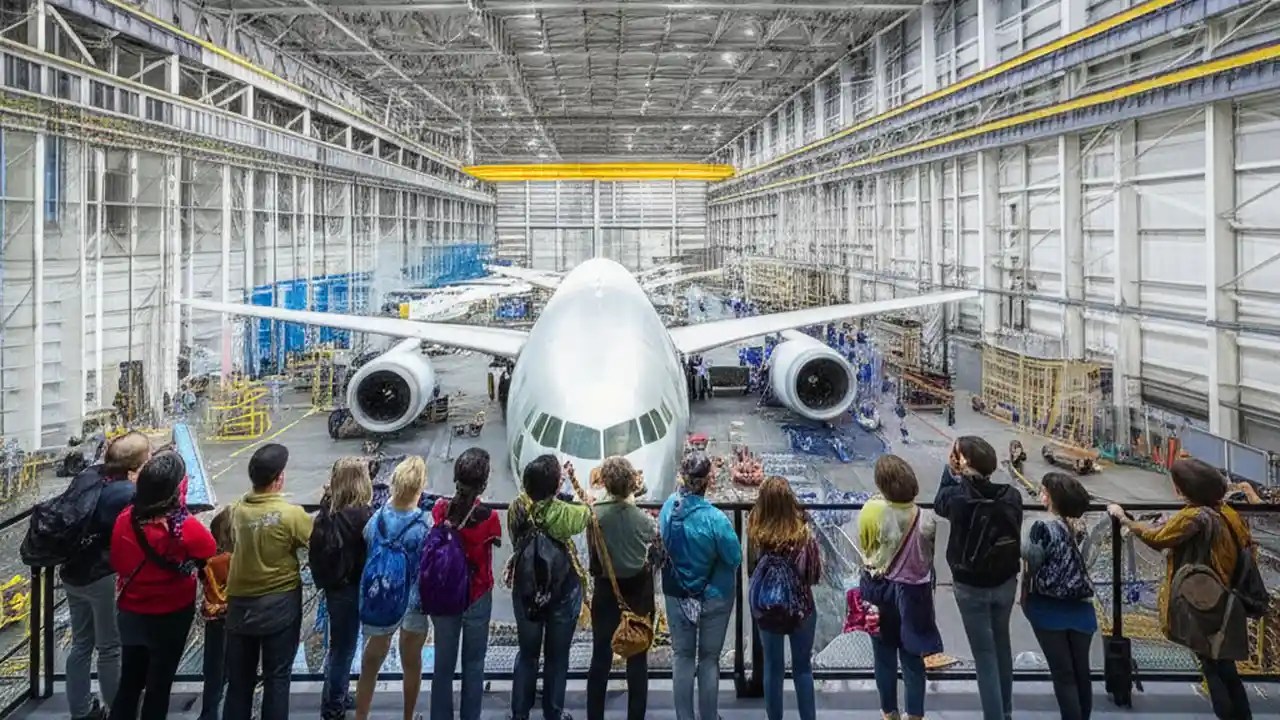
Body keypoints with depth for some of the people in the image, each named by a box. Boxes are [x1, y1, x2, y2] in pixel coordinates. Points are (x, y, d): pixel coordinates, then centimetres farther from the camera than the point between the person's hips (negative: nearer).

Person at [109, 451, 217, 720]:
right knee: (159, 686, 13)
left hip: (130, 613, 4)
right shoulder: (186, 528, -27)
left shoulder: (125, 519, -13)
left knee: (129, 682, 19)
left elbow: (117, 562, 3)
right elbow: (213, 556, -10)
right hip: (171, 616, -4)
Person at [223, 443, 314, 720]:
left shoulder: (238, 509, -6)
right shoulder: (291, 514, -18)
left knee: (239, 679, 14)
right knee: (276, 678, 7)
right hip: (280, 603, -4)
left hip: (240, 602, 4)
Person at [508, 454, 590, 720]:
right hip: (562, 591, -3)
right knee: (557, 656, 14)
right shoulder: (562, 513, -22)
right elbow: (586, 513, 0)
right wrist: (588, 505, 20)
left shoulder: (517, 508, -12)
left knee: (526, 653, 19)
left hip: (525, 590, 3)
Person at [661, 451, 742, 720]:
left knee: (682, 657, 15)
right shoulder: (714, 518, -27)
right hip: (714, 596, -3)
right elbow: (735, 558, -16)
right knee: (709, 659, 12)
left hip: (677, 594, 3)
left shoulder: (668, 507, -13)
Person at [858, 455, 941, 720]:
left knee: (884, 656, 15)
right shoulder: (926, 519, -17)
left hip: (878, 591, 0)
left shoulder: (870, 511, -18)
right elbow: (928, 558, -3)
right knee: (912, 657, 13)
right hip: (912, 592, 0)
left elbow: (864, 547, -2)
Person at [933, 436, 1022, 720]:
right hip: (1005, 582, 4)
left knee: (985, 655, 5)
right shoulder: (1011, 495, -14)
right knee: (1001, 646, 24)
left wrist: (950, 470, 7)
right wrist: (963, 477, 0)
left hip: (971, 586, -4)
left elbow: (939, 503, -1)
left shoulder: (958, 496, -22)